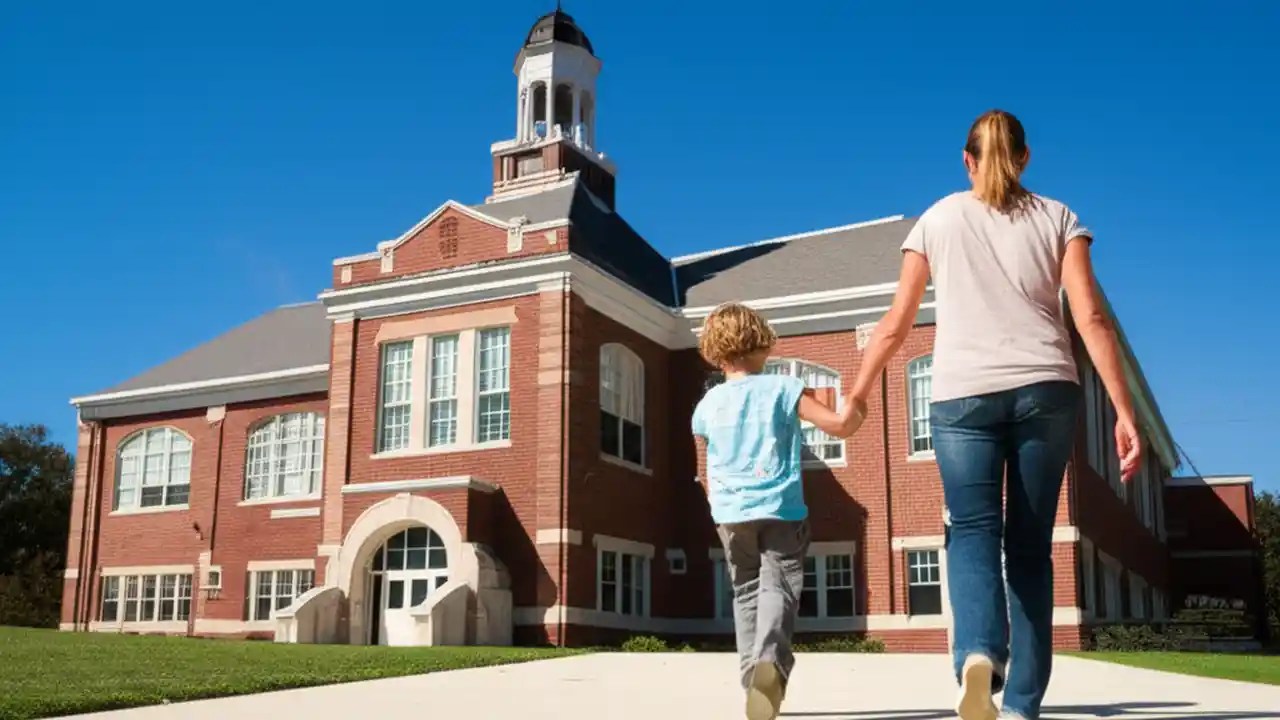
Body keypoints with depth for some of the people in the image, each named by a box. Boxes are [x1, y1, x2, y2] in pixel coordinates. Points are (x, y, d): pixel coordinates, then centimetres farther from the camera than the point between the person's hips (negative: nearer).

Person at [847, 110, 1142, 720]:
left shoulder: (938, 219, 12)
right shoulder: (1056, 217, 13)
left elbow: (895, 324, 9)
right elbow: (1091, 317, 2)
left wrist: (854, 400, 16)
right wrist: (1124, 413, 1)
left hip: (962, 394, -1)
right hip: (1045, 391, 1)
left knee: (972, 532, -1)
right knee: (1030, 545, 7)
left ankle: (978, 654, -29)